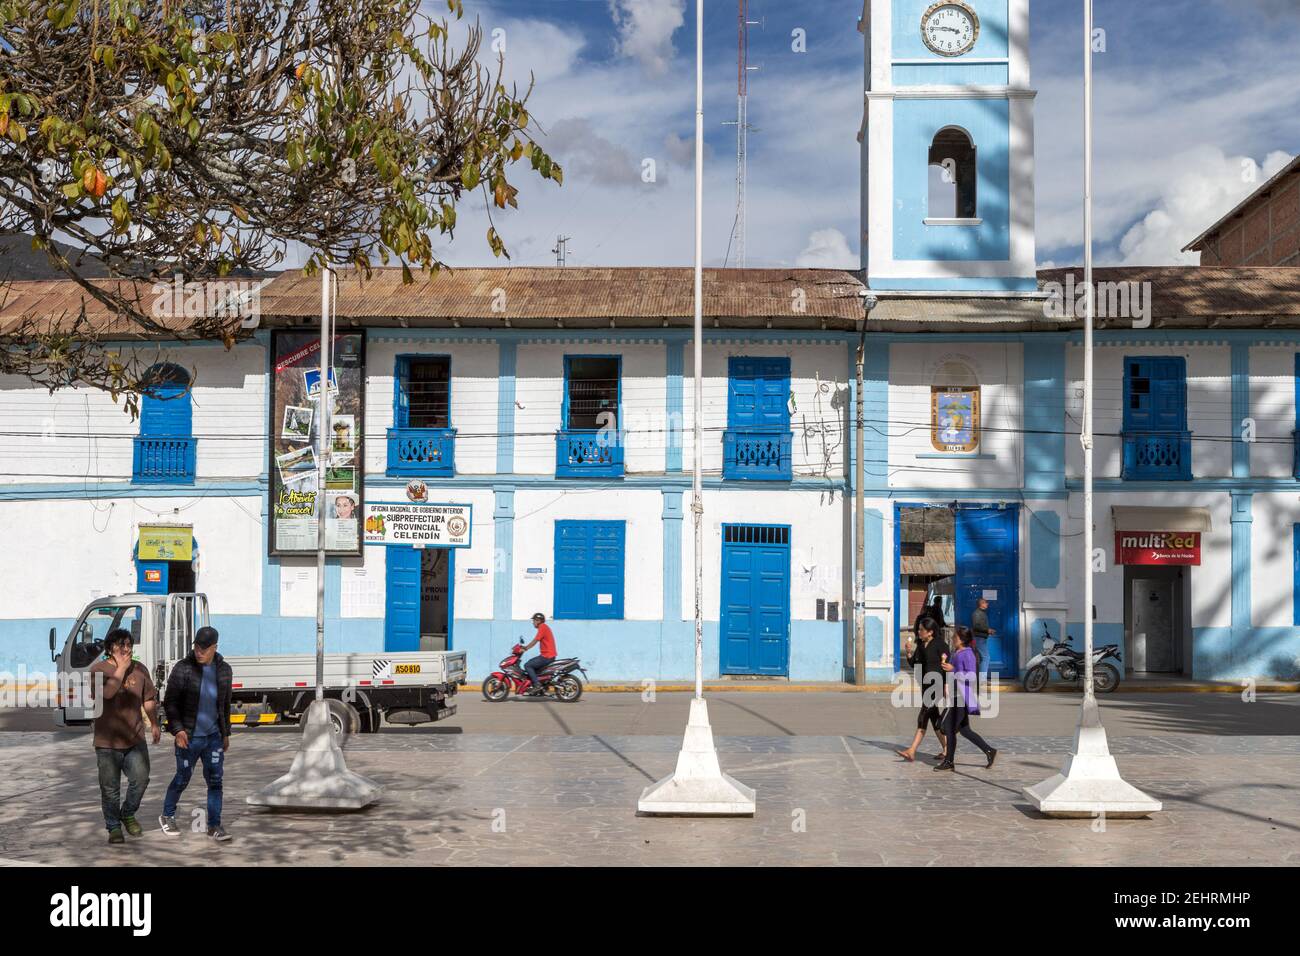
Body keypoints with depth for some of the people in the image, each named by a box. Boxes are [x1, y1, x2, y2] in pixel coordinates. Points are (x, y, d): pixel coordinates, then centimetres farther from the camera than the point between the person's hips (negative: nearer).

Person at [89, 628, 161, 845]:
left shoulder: (140, 669, 6)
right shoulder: (98, 669, -5)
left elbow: (149, 699, 16)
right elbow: (106, 693, -23)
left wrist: (155, 724, 14)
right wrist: (121, 669, -18)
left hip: (135, 740, 3)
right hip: (107, 741, -3)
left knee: (141, 779, -3)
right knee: (110, 788, 4)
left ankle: (128, 814, 23)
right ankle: (114, 827, 19)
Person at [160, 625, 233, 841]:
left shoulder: (224, 669, 4)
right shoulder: (183, 668, -10)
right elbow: (170, 702, -7)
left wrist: (226, 733, 17)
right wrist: (178, 729, -18)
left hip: (214, 736, 3)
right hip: (188, 737, -3)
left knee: (215, 780, 0)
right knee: (182, 779, 9)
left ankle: (214, 825, 6)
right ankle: (167, 817, 31)